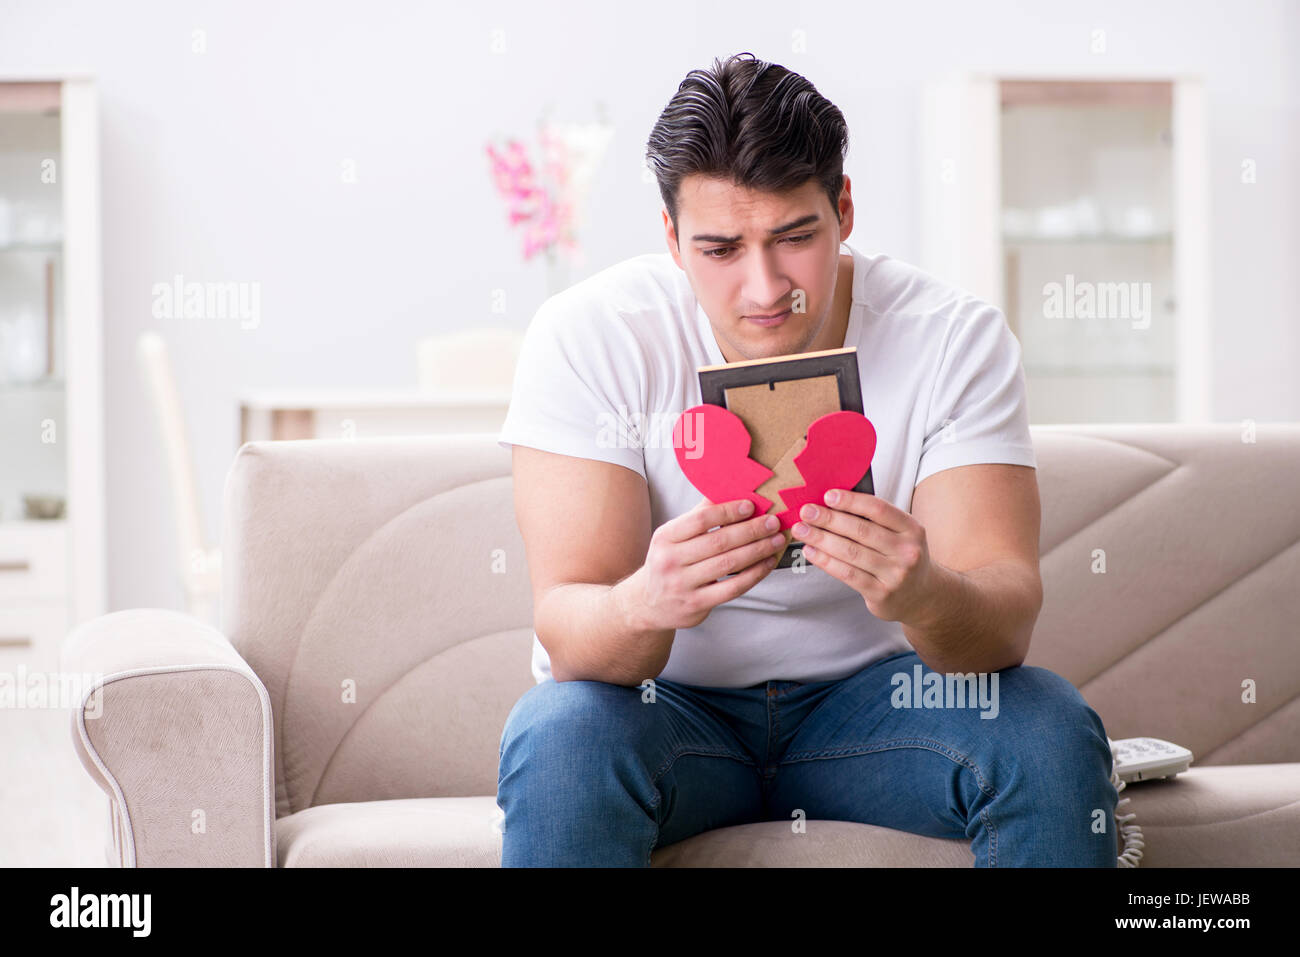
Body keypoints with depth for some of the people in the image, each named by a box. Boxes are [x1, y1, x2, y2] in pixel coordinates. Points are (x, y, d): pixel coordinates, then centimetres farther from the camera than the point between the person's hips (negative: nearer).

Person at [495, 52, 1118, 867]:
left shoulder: (958, 339, -13)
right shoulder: (588, 339, -16)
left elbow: (1007, 617, -21)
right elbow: (566, 625, -22)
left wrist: (926, 596, -46)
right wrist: (644, 606, -46)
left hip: (866, 698, 2)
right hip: (665, 703, -1)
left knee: (1053, 731, -25)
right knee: (558, 736, -34)